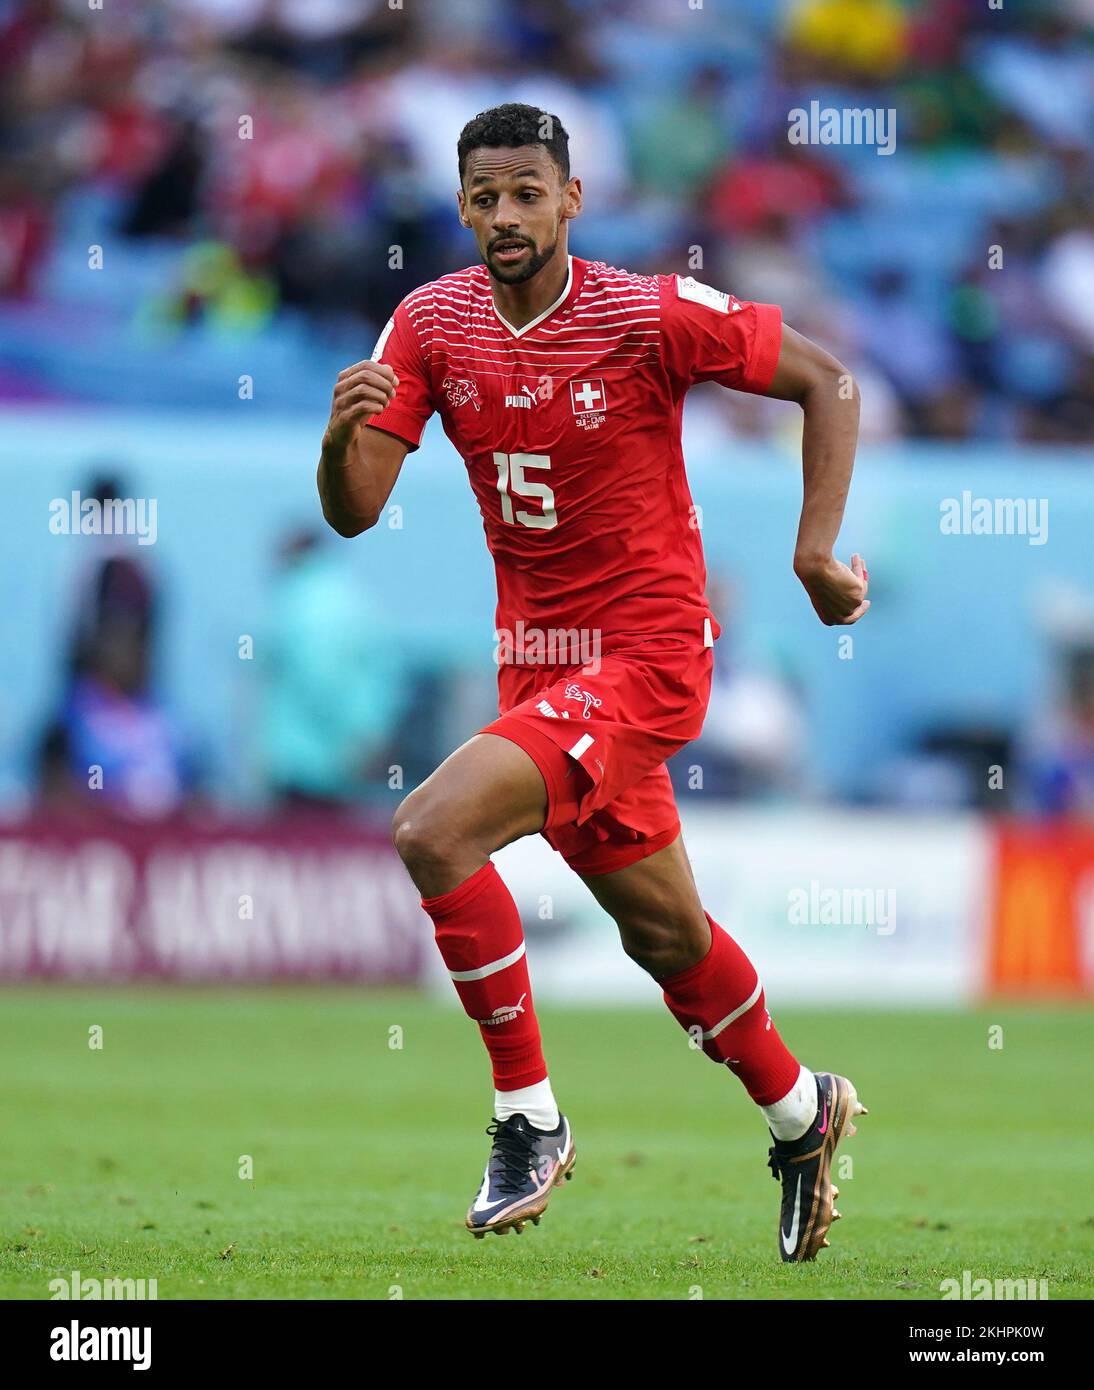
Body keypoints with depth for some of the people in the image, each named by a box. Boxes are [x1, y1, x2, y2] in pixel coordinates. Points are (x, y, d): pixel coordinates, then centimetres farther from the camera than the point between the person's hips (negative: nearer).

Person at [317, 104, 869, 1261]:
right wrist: (340, 439, -28)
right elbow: (355, 514, -6)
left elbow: (826, 382, -5)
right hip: (536, 657, 6)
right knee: (662, 933, 19)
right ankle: (800, 1112, 43)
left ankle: (527, 1117, -11)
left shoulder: (652, 315, -15)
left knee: (433, 831, -24)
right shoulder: (429, 324, -2)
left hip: (645, 654, -6)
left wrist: (816, 550, -12)